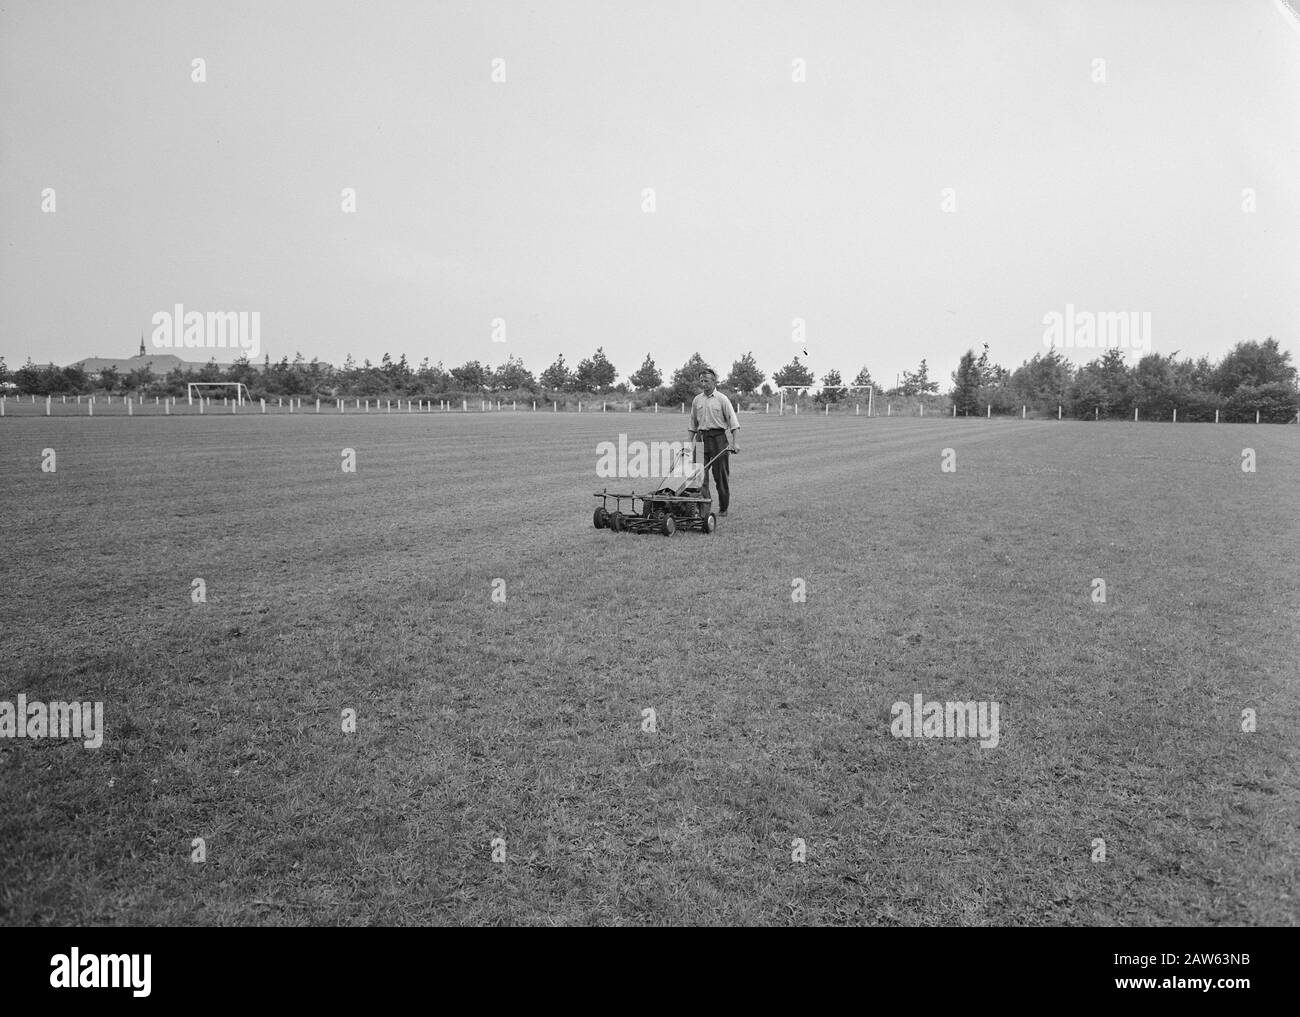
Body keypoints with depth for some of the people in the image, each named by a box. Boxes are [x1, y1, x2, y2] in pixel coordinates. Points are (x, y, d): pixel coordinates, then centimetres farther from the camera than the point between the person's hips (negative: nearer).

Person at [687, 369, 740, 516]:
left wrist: (733, 443, -12)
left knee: (721, 475, 1)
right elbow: (693, 424, 17)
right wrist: (691, 442, 10)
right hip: (702, 438, 3)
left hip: (719, 437, -3)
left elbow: (733, 422, -4)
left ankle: (723, 508, 12)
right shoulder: (697, 400, 11)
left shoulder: (722, 399, -1)